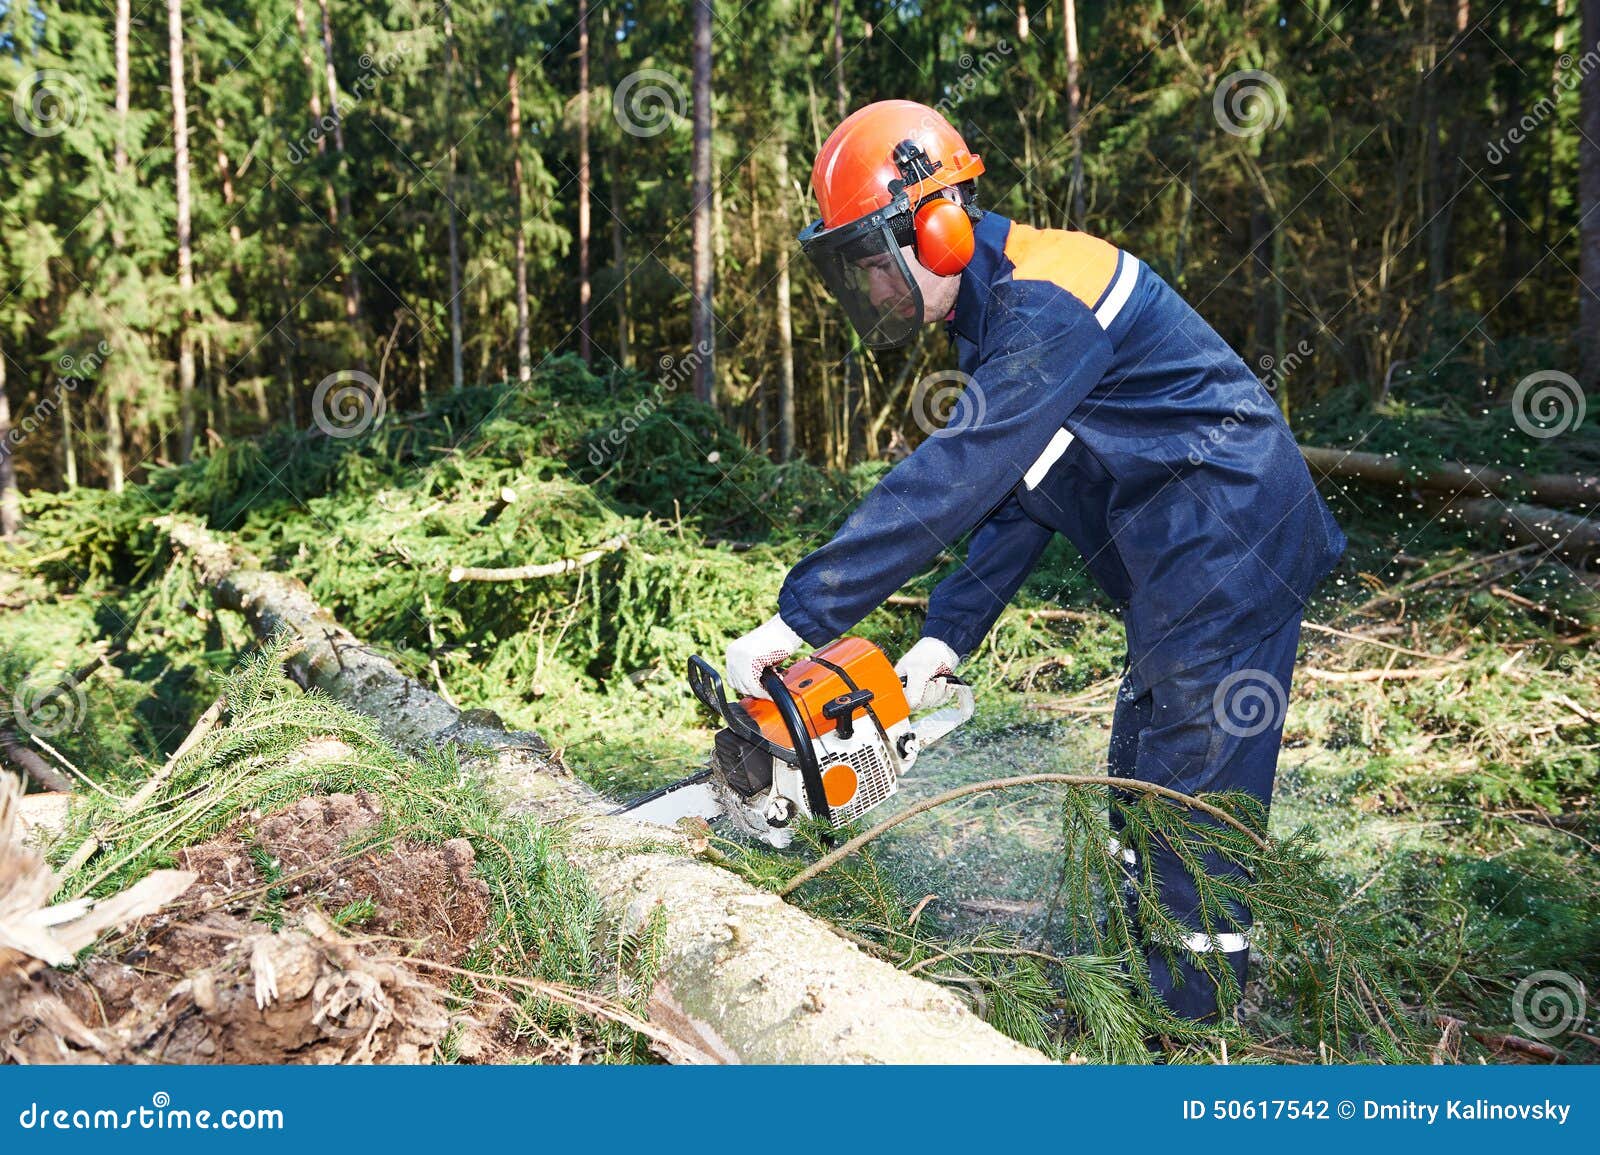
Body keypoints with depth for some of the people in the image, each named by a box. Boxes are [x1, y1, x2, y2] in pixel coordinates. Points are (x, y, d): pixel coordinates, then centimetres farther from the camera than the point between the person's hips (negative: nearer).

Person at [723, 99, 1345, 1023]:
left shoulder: (1046, 300, -22)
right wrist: (948, 636, 1)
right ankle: (1135, 988, 30)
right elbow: (1015, 496, 9)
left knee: (1194, 794, -4)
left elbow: (952, 478, -31)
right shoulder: (998, 314, 10)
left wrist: (799, 618, -30)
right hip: (1183, 564, 10)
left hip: (1231, 547, -10)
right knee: (1141, 786, 16)